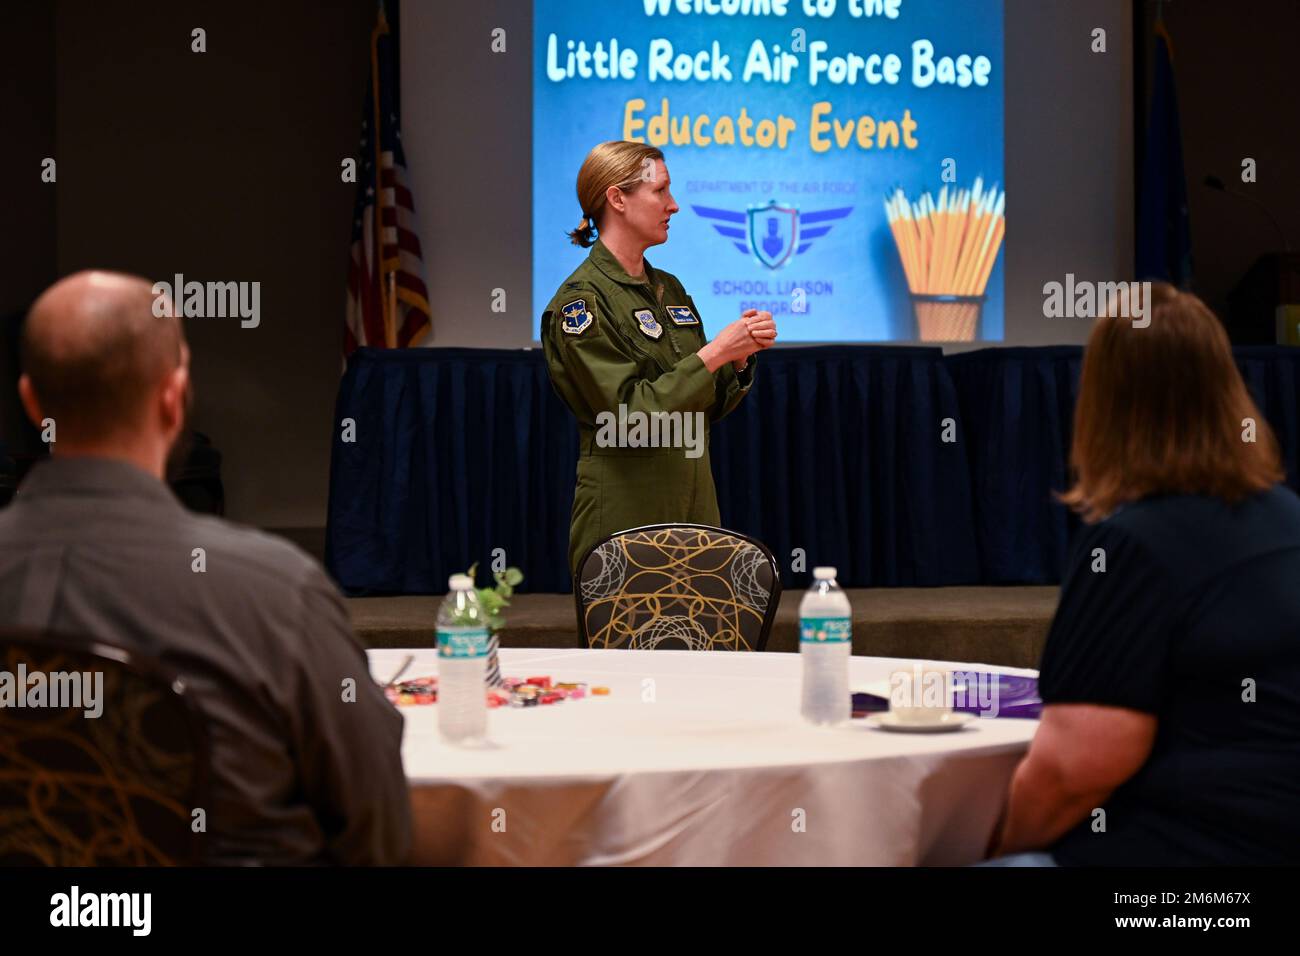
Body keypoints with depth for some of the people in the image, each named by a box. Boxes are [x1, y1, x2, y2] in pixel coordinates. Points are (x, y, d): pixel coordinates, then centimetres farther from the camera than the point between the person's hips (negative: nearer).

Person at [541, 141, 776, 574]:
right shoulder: (579, 301, -11)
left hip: (694, 501, 7)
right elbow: (632, 413, -19)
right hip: (625, 509, -7)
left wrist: (740, 359, -4)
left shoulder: (669, 289, 12)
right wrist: (714, 353, -18)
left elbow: (707, 406, 13)